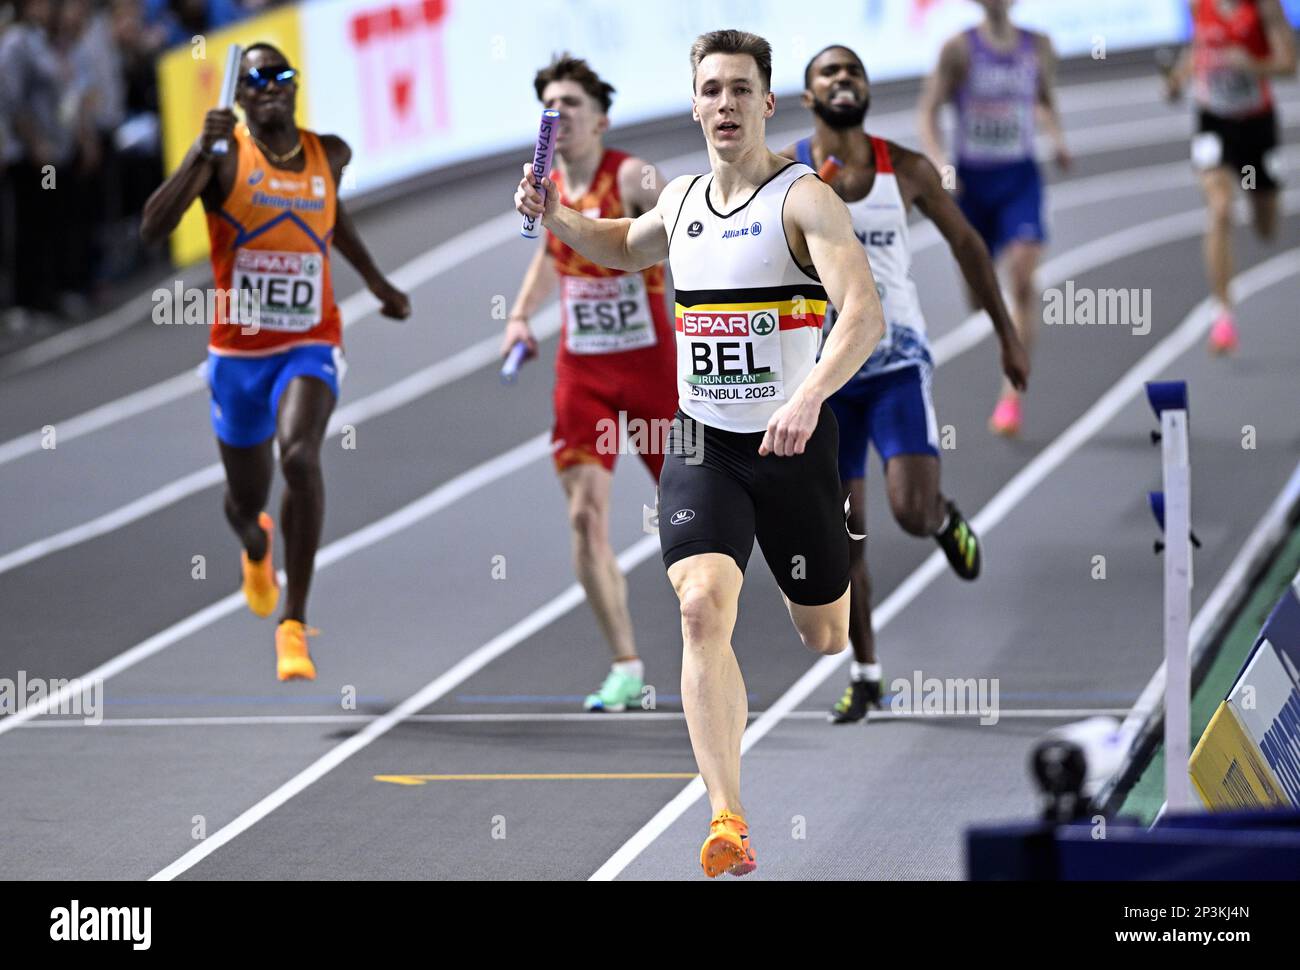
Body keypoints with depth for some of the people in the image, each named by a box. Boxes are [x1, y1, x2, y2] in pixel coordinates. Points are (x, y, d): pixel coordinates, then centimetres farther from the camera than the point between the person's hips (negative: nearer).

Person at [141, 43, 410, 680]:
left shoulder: (329, 155, 3)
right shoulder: (225, 153, -9)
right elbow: (153, 227, -21)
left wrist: (375, 281, 31)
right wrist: (202, 156, -32)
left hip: (309, 347, 0)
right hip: (237, 352, 0)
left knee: (300, 455, -29)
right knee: (246, 500, 13)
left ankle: (294, 625, -24)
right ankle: (256, 547, 55)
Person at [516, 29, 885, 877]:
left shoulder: (804, 199, -12)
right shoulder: (682, 200, 8)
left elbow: (864, 315, -26)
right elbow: (627, 247, 33)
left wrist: (809, 398, -42)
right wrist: (557, 219, 13)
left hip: (794, 442, -3)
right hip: (702, 441, 3)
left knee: (824, 634, 12)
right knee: (703, 606, -20)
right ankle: (729, 823, -27)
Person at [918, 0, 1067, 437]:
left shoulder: (1038, 47, 2)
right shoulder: (959, 49, -5)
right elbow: (929, 110, -4)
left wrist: (1057, 138, 1)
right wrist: (938, 163, -18)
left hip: (1020, 178, 0)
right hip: (971, 179, 0)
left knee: (1023, 278, -18)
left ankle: (1012, 395, -17)